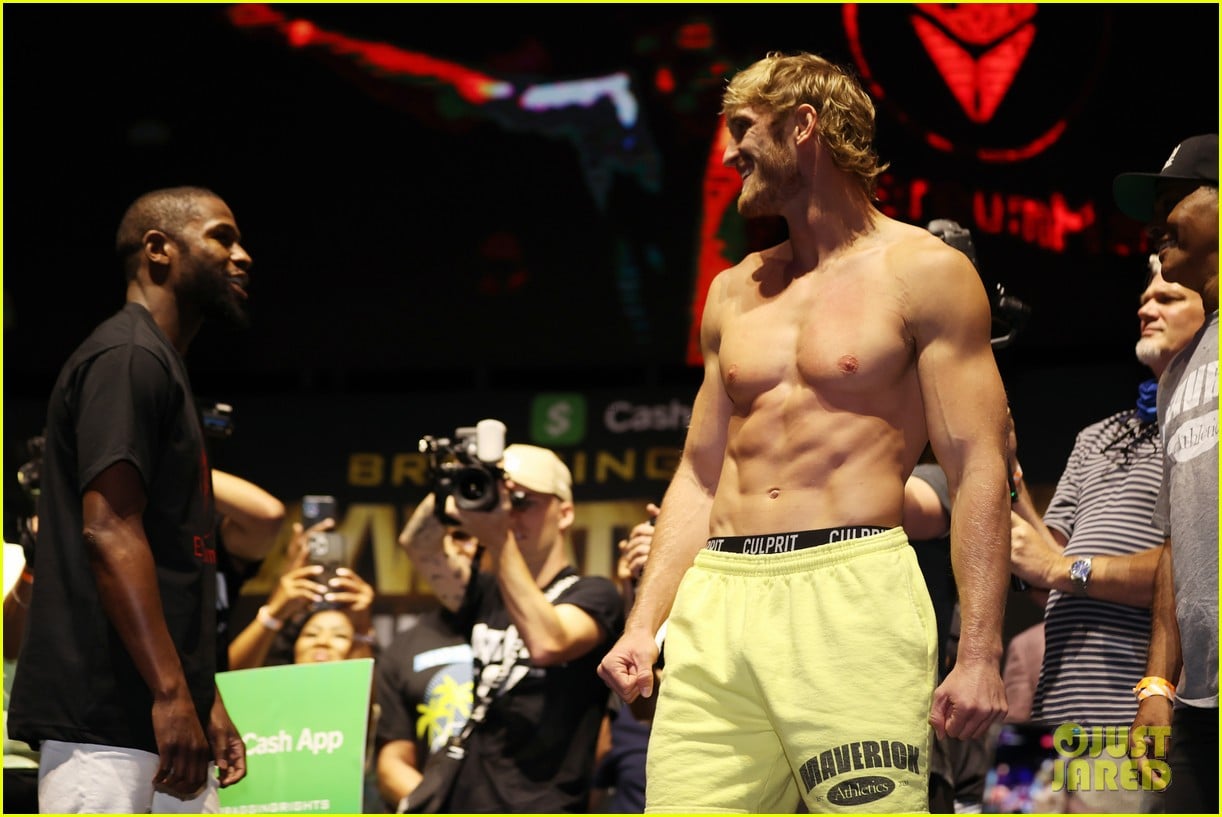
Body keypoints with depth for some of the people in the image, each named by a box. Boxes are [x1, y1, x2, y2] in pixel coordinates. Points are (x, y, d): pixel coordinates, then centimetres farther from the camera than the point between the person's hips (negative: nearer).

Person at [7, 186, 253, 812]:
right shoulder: (128, 358, -7)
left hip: (163, 723, 10)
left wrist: (207, 703, 20)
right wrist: (171, 692, -23)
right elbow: (109, 531, -18)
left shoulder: (160, 366, 23)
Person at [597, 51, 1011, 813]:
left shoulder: (922, 272, 3)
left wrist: (980, 654, -12)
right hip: (716, 605, 5)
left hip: (852, 594, -5)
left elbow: (978, 470, -3)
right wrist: (643, 626, 13)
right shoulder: (736, 292, 21)